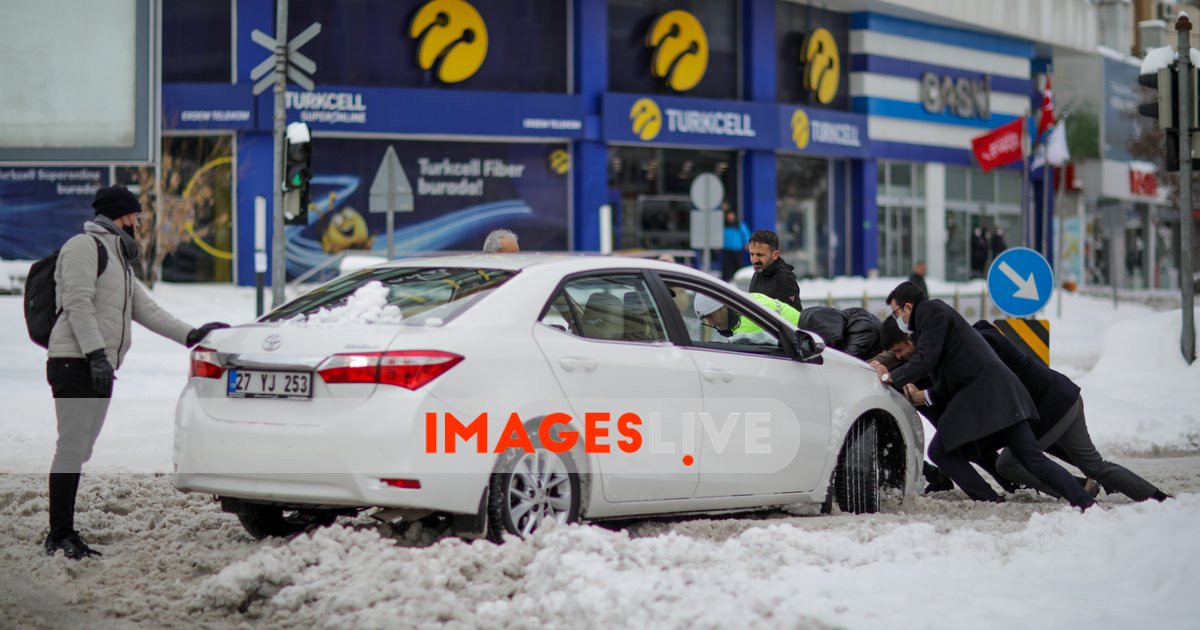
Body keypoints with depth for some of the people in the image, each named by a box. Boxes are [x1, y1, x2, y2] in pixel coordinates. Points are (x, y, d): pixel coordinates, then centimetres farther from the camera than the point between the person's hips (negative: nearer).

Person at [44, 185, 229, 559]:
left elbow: (145, 309, 23)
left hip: (99, 366, 10)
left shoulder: (117, 259, 27)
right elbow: (78, 304, -15)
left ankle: (65, 536, 7)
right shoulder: (84, 247, -4)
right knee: (73, 448, -12)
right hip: (76, 361, -10)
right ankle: (60, 537, -13)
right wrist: (96, 355, -23)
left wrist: (189, 335, 14)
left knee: (81, 450, 7)